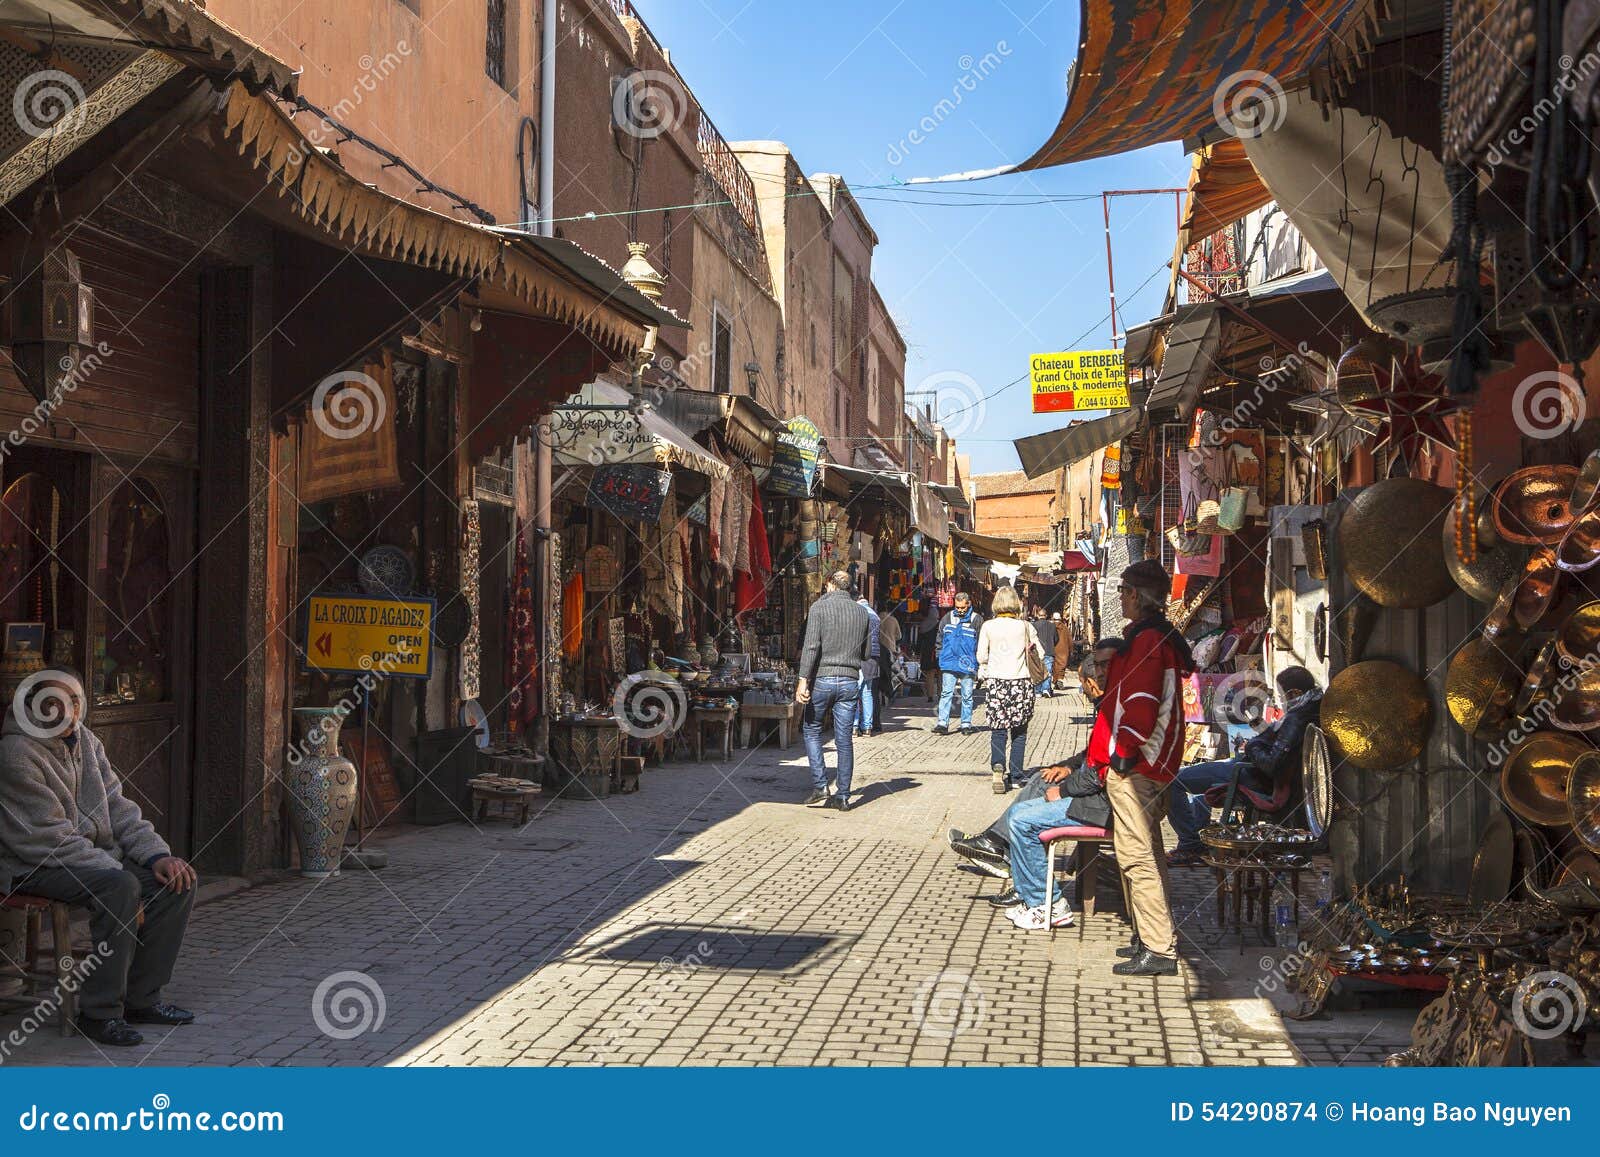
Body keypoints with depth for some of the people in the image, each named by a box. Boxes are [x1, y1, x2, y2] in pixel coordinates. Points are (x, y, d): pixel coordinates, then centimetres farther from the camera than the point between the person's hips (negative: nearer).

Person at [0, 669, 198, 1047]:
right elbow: (51, 840, -22)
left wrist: (157, 856, -5)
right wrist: (119, 873, -24)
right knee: (120, 888, -33)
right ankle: (99, 1012, -23)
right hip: (35, 867, -8)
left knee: (179, 881, -7)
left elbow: (117, 807, 10)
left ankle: (142, 998, 0)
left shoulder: (84, 740, 7)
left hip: (94, 853, 9)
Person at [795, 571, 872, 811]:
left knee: (811, 730, 12)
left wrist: (803, 679, -15)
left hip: (823, 677, -3)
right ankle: (842, 796, 8)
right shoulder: (862, 612, 8)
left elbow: (811, 646, -13)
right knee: (844, 739, 6)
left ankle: (820, 787, 2)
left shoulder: (820, 607, -4)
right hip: (850, 680, 3)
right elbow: (867, 653, 13)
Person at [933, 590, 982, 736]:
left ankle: (966, 724, 15)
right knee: (946, 693, -3)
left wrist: (978, 660, -4)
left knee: (967, 695, 7)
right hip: (949, 664, 2)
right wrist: (940, 654, 11)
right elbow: (939, 639, 18)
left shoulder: (977, 620, -1)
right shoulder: (947, 618, 8)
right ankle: (942, 723, -5)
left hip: (968, 665, -2)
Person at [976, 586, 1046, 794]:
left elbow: (981, 656, 0)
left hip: (995, 681, 0)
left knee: (998, 729, 4)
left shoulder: (988, 626, -3)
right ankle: (1016, 775, 10)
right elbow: (1040, 653, 4)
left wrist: (984, 669, 20)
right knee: (1019, 731, 10)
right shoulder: (1024, 626, -3)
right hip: (1021, 682, 0)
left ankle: (997, 765, -20)